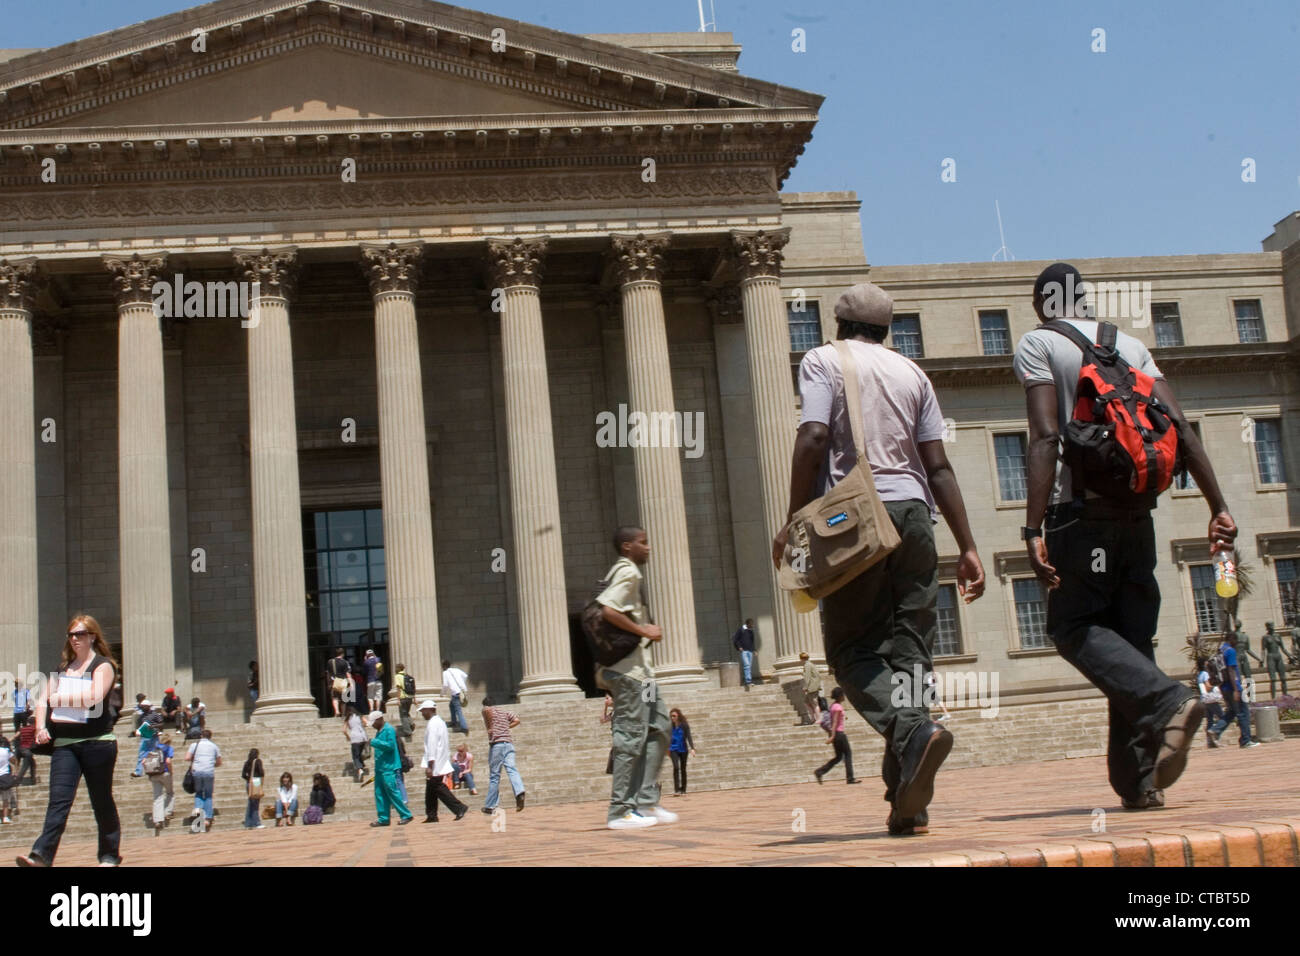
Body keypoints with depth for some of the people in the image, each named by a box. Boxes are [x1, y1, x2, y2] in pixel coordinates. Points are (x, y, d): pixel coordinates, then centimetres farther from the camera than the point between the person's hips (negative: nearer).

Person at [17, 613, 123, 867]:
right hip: (65, 743, 5)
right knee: (59, 799, -8)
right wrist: (40, 726, -3)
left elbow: (93, 696, -17)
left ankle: (109, 855, 14)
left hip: (97, 742, -5)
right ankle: (42, 854, -17)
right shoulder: (64, 667, 18)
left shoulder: (103, 666, -1)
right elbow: (43, 699, 15)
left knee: (102, 802, 3)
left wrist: (57, 698, -7)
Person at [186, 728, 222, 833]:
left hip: (197, 771, 0)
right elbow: (219, 762, 14)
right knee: (208, 796, 8)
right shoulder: (214, 746, 12)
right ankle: (207, 818, 1)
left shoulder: (195, 744, 10)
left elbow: (187, 758, 0)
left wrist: (194, 759, 19)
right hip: (209, 772, 0)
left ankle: (198, 808, -10)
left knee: (198, 793, 18)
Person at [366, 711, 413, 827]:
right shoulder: (379, 731, 17)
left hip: (389, 768, -10)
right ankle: (383, 819, 12)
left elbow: (391, 745, -23)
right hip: (379, 768, 10)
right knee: (379, 794, 8)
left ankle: (406, 815, -4)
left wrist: (375, 742, -21)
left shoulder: (389, 730, -11)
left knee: (392, 792, -10)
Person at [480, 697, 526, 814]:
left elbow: (488, 710, -18)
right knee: (511, 770, -11)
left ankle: (489, 806, 8)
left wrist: (490, 728, -9)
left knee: (494, 775, 1)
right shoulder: (504, 712, 23)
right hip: (509, 743, 4)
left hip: (496, 743, -4)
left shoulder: (487, 711, 7)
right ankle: (519, 791, -38)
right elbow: (517, 720, 17)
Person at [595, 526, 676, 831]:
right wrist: (643, 630, -17)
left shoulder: (624, 572, 20)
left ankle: (646, 802, 11)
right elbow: (608, 611, -24)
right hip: (628, 667, -11)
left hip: (637, 666, 11)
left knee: (659, 726, 11)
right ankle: (620, 811, -5)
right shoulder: (628, 572, -10)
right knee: (631, 736, -8)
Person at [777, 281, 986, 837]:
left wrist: (795, 520, -5)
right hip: (913, 511, 4)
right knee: (909, 649, 4)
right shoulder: (911, 373, 18)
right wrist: (966, 546, 11)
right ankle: (908, 804, -1)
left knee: (852, 649, 3)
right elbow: (938, 465, 11)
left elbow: (813, 439, -9)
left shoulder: (823, 361, 7)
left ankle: (914, 731, -25)